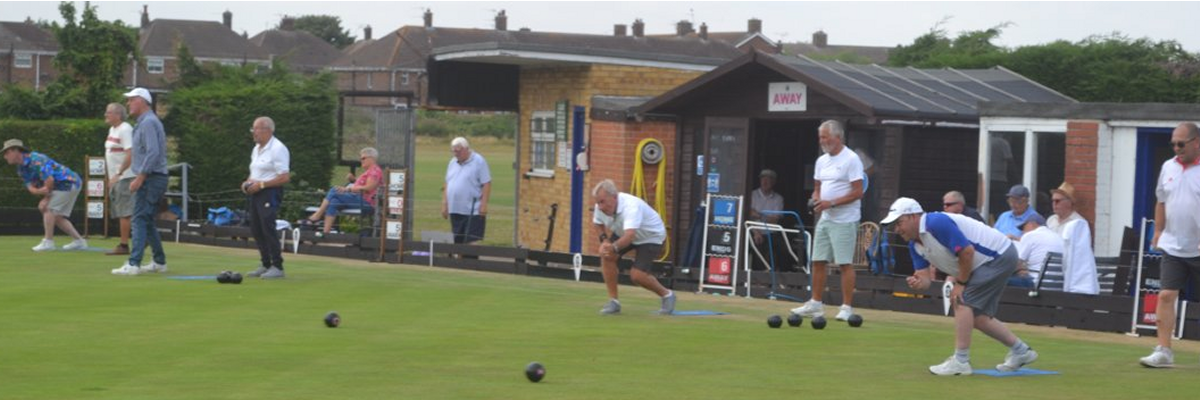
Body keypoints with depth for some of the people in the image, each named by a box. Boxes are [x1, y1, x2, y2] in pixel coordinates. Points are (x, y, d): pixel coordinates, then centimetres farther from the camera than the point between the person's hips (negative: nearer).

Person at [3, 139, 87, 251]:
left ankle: (48, 242, -13)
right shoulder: (21, 168, 8)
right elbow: (30, 187, 0)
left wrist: (46, 199, -13)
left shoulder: (36, 160, -23)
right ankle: (79, 241, 15)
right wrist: (39, 191, -24)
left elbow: (49, 180, -27)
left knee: (49, 208, -15)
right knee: (57, 216, 12)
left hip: (68, 182, -10)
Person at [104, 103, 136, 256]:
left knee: (124, 212, -9)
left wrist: (118, 174, -24)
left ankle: (123, 245, -9)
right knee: (120, 213, 11)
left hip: (124, 177, -10)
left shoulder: (125, 130, -14)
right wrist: (111, 178, 19)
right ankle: (123, 245, 14)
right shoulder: (112, 129, 16)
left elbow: (130, 155, -22)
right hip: (115, 178, 10)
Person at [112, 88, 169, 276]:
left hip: (150, 179, -10)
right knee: (147, 221, 16)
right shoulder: (146, 122, 19)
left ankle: (133, 264, -18)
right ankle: (159, 262, 21)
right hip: (153, 179, 10)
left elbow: (153, 153, -23)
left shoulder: (148, 122, -13)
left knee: (139, 221, -13)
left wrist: (139, 178, -22)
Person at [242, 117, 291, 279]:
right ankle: (265, 265, 18)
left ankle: (277, 266, -9)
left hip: (270, 193, -10)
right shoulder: (256, 149, 17)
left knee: (268, 228, -13)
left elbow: (284, 177, -19)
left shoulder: (278, 149, -13)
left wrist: (261, 184, -19)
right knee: (256, 229, 10)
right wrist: (248, 182, 7)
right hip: (256, 193, 10)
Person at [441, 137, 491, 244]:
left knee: (473, 243, -11)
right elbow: (447, 185, 20)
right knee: (458, 242, 8)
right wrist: (444, 205, 14)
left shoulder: (479, 162, -5)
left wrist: (483, 204, -16)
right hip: (455, 211, 7)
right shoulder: (452, 163, 15)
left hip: (473, 212, -7)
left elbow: (486, 184, -10)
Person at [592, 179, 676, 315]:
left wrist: (614, 247, -73)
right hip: (623, 234, 7)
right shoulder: (600, 208, -19)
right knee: (606, 255, -19)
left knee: (637, 275, -19)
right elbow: (598, 223, 6)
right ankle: (613, 301, -6)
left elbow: (629, 235, -56)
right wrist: (604, 239, -12)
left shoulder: (631, 206, -41)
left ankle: (666, 295, 10)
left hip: (652, 236, -7)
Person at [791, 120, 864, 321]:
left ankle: (846, 307, -2)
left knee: (845, 263, -6)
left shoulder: (851, 159, -11)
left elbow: (858, 192, -15)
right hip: (825, 219, 8)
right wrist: (815, 199, -1)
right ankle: (815, 304, 15)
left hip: (844, 220, -8)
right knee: (818, 261, 8)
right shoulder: (822, 161, 13)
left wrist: (831, 203, -19)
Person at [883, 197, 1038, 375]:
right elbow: (925, 279, 1)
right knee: (977, 316, 14)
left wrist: (961, 283, -17)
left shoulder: (937, 223, -25)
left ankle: (960, 361, -12)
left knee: (962, 302, -16)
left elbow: (967, 251, -28)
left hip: (1000, 255, -10)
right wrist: (918, 282, -23)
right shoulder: (915, 245, 5)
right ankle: (1020, 351, 27)